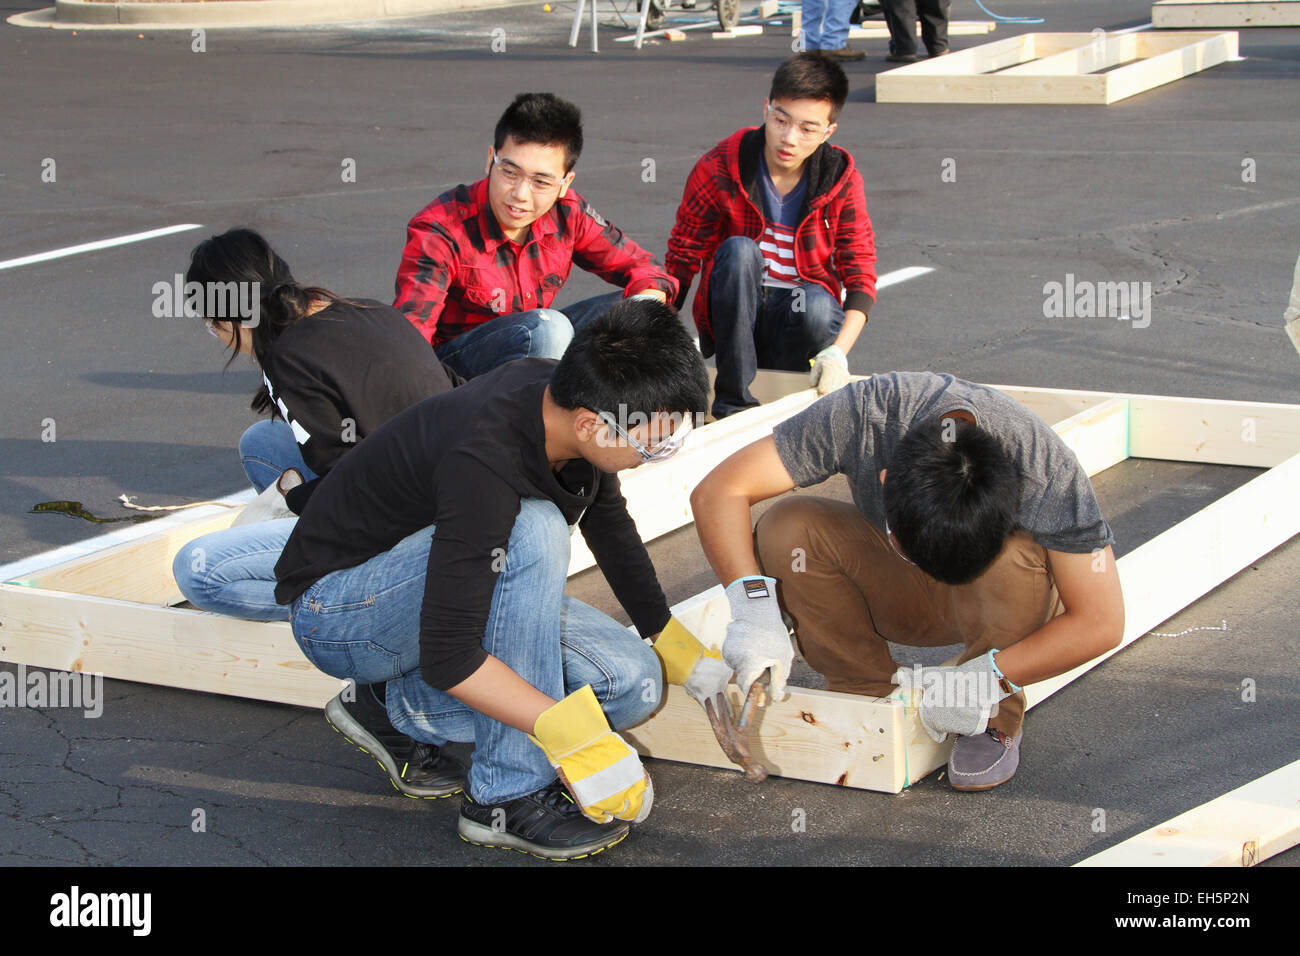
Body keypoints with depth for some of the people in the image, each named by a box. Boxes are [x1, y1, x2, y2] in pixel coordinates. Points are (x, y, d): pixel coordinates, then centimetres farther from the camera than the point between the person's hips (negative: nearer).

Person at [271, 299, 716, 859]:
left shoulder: (565, 398, -10)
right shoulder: (485, 465, -36)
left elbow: (608, 523, 11)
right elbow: (447, 656, -36)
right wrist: (575, 736, -38)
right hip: (337, 613, -8)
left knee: (633, 685, -8)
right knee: (533, 532, -34)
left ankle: (404, 707, 5)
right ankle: (507, 797, -25)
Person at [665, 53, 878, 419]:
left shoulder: (841, 181, -5)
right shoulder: (719, 168, -8)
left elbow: (861, 276, -7)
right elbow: (681, 259, -3)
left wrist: (838, 351, -24)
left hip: (798, 321, 0)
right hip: (731, 319, 0)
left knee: (818, 304, -34)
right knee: (739, 250, -30)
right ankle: (734, 402, -28)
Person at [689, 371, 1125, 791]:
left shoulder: (1044, 469, -35)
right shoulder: (862, 416, -32)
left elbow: (1101, 623, -30)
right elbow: (717, 492, -30)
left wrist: (985, 681, -38)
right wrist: (753, 608, -43)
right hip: (893, 593, 2)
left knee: (1014, 559, -36)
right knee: (784, 529, -25)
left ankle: (994, 719, -10)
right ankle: (866, 694, -7)